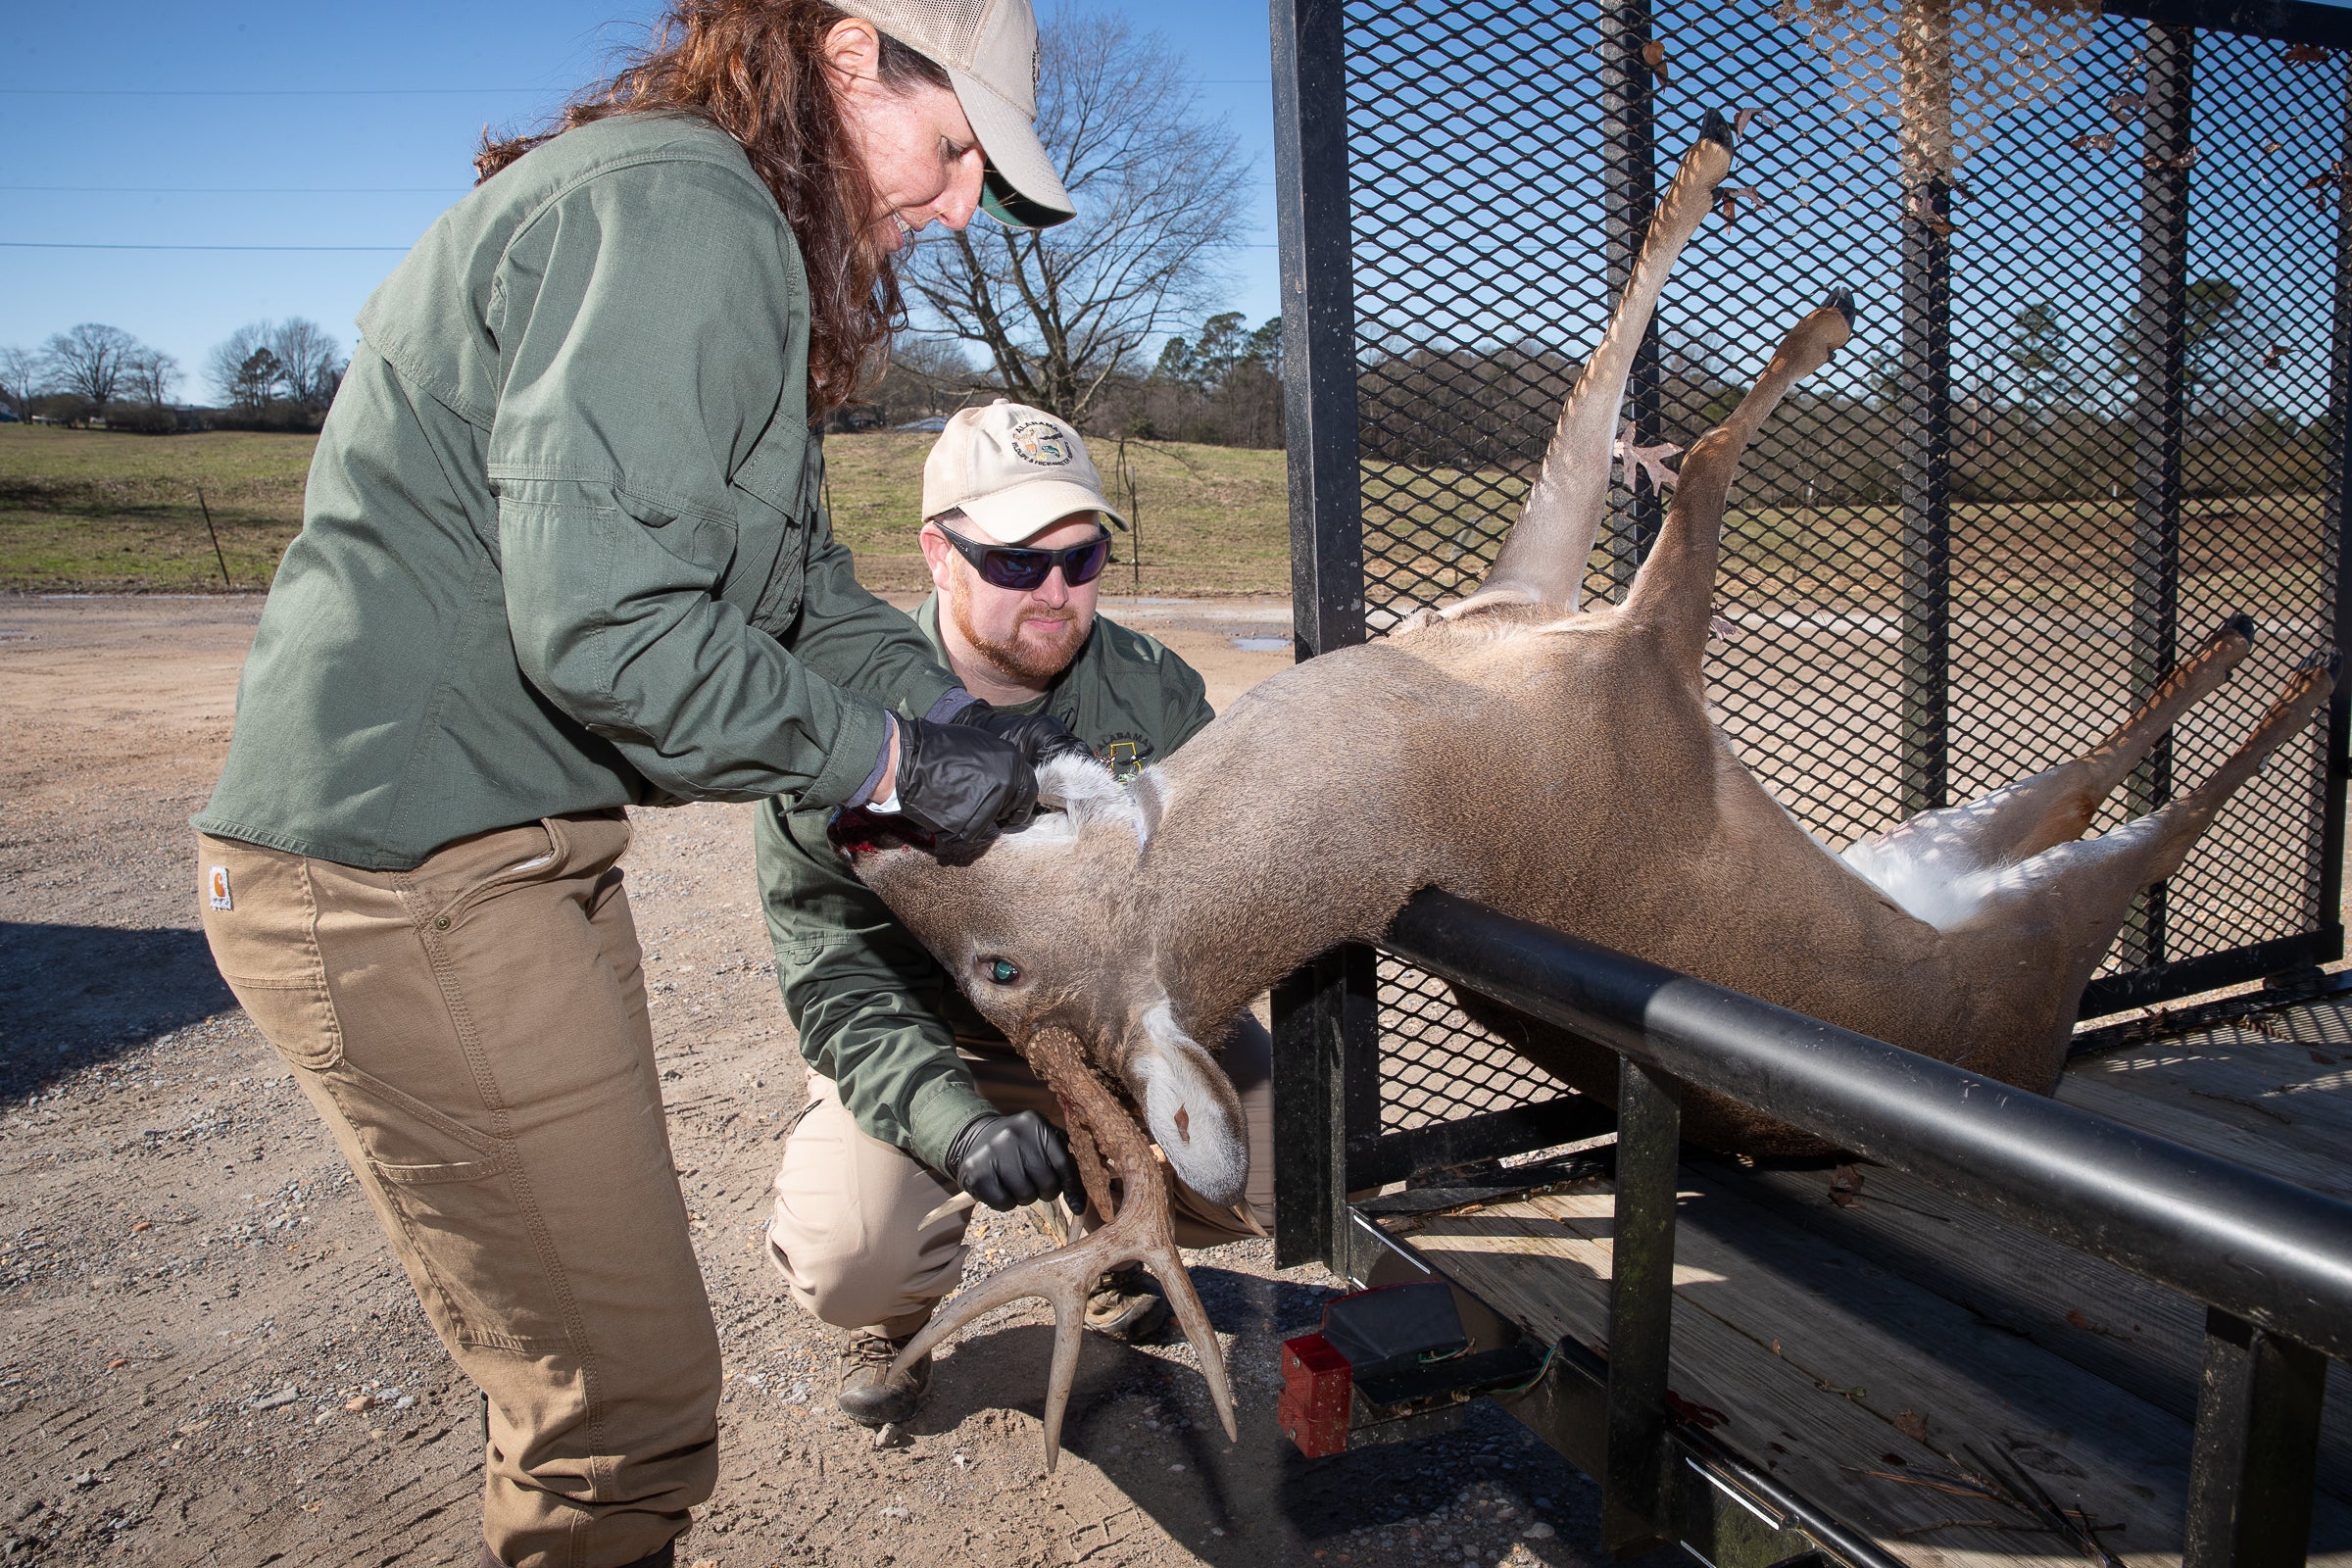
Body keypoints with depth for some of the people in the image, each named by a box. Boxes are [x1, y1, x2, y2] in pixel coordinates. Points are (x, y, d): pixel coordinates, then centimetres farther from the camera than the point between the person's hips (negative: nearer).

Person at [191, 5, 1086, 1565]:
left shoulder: (737, 237, 17)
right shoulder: (678, 209, -17)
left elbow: (796, 575, 16)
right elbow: (599, 620, -27)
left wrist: (949, 704, 2)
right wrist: (890, 762, -17)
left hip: (525, 840, 11)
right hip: (402, 867, -11)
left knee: (607, 1338, 21)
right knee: (631, 1390, -1)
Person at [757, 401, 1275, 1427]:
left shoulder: (1154, 691, -8)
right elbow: (832, 970, -23)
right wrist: (956, 1121, -40)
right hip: (919, 1041, -3)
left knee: (1278, 1155, -14)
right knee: (848, 1259, -27)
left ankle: (1102, 1212, 20)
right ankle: (897, 1315, 15)